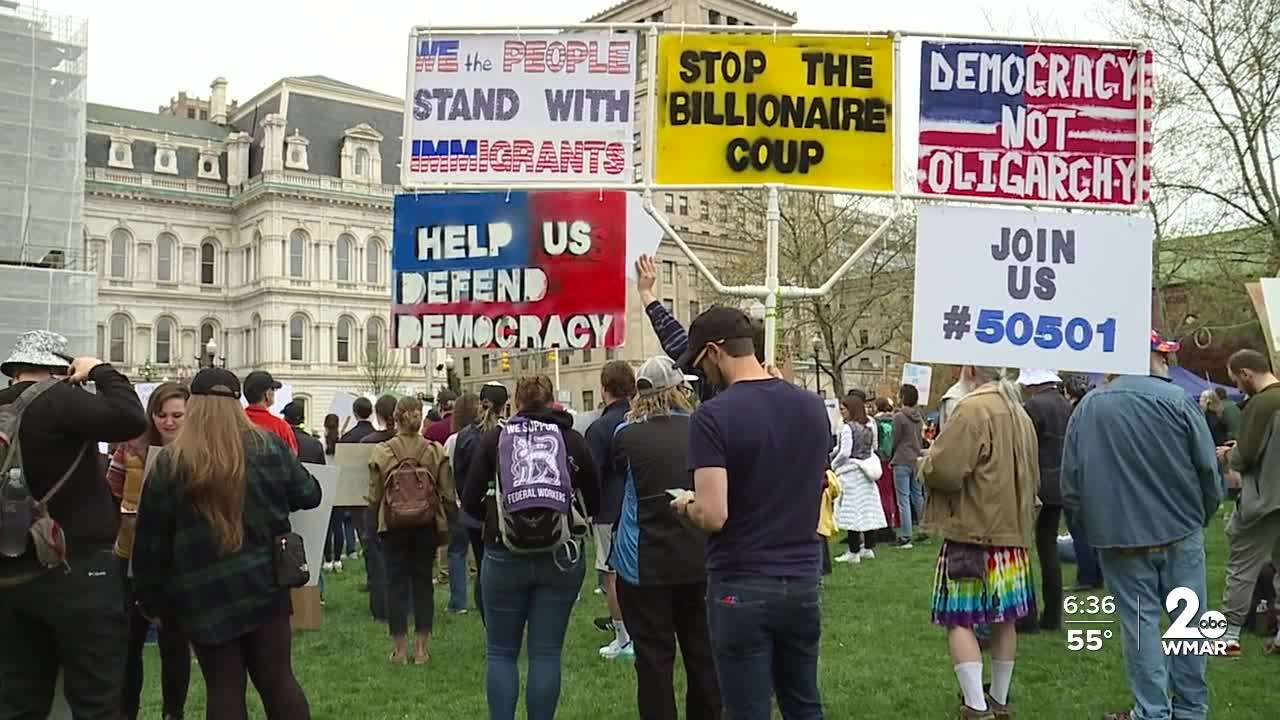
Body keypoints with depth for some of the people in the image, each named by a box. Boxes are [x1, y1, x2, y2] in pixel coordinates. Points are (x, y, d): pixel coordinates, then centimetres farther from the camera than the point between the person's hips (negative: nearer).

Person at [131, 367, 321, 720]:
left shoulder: (169, 463, -4)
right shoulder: (268, 447, -2)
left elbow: (151, 541, -1)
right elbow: (309, 495, 7)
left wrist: (152, 599, 10)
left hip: (204, 596, -1)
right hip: (264, 584, 1)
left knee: (224, 688, 8)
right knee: (277, 680, 9)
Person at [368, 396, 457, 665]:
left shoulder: (382, 451, -8)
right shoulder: (436, 451, -6)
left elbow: (374, 496, -2)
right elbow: (448, 494, -4)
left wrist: (375, 522, 14)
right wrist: (447, 524, 9)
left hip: (393, 525, -1)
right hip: (427, 525, 1)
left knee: (396, 584, 8)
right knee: (423, 583, 10)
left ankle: (400, 648, 10)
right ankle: (422, 647, 14)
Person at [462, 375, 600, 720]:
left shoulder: (494, 438, 1)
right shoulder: (572, 439, 3)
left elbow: (470, 502, -1)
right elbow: (594, 502, 7)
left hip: (505, 555, -1)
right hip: (561, 556, 1)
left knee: (501, 653, 11)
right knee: (546, 653, 7)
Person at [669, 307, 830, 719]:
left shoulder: (714, 415, -16)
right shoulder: (813, 407, 3)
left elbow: (713, 516, -22)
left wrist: (687, 507, -1)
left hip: (742, 588, -6)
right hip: (803, 581, 6)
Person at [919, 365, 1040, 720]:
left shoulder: (972, 408, -16)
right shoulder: (1020, 412, 13)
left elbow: (944, 470, -21)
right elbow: (1031, 476, 21)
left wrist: (926, 463, -1)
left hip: (973, 531, -8)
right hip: (1012, 530, 8)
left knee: (959, 619, -2)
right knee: (1004, 618, 14)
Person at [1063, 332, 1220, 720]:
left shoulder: (1087, 407, -2)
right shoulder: (1177, 400, -9)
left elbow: (1071, 480, -1)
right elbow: (1208, 469, -6)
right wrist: (1201, 518, 10)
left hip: (1119, 537, 1)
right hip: (1181, 533, -1)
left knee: (1139, 622, 8)